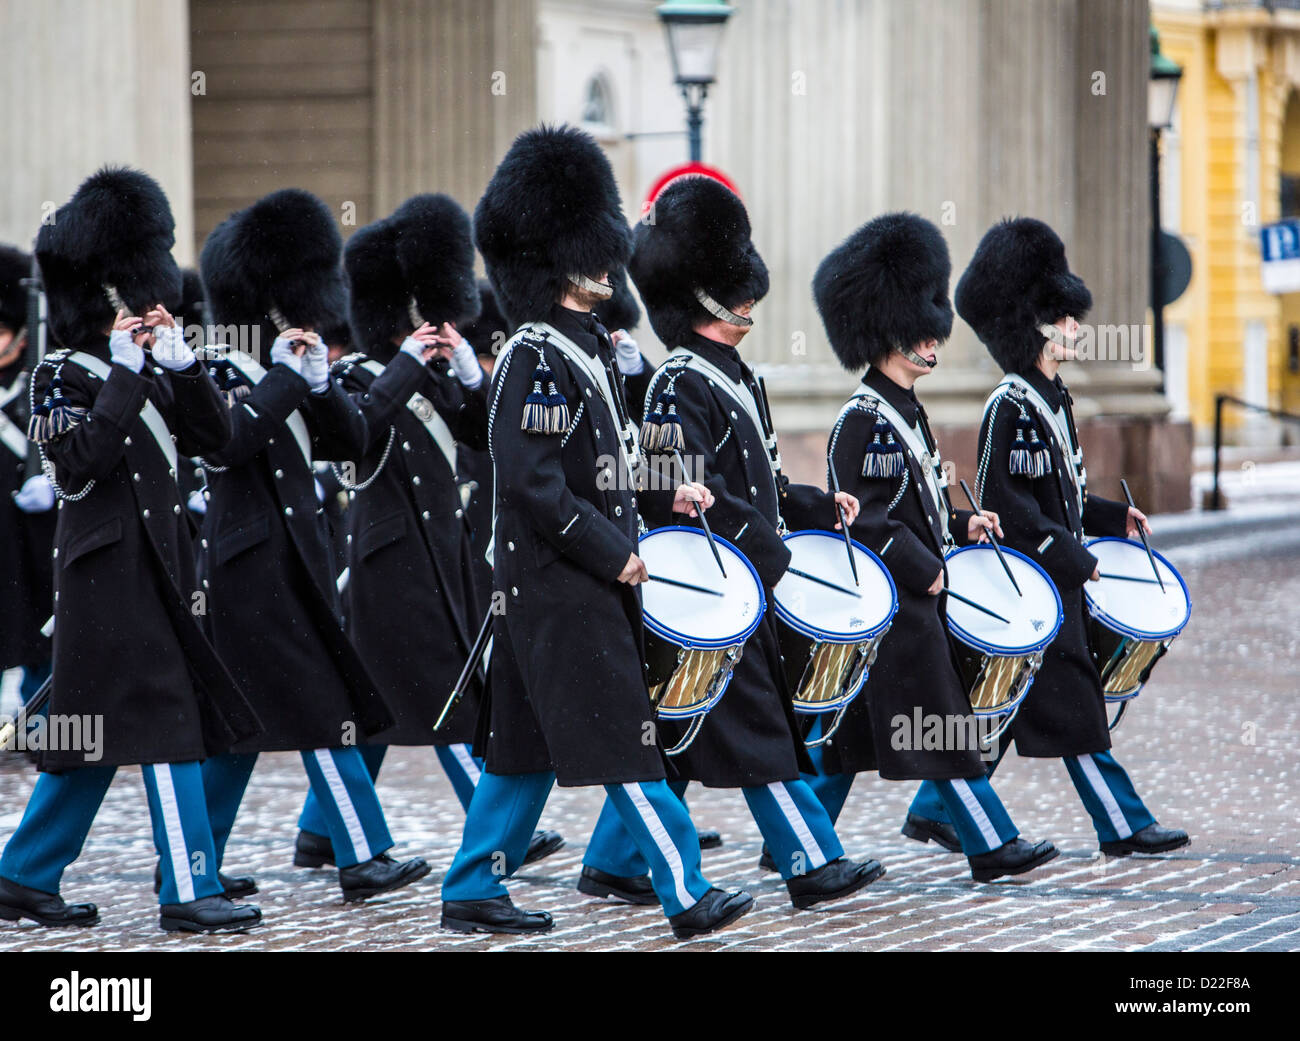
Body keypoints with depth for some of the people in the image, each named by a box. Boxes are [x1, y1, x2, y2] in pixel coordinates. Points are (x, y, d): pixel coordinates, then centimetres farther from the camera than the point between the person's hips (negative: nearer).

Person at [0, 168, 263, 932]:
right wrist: (127, 370, -19)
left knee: (97, 733, 11)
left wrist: (180, 359, -4)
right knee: (168, 724, -11)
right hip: (110, 575, -8)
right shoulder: (64, 377, -7)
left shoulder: (155, 373, 15)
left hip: (156, 573, 8)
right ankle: (191, 891, -10)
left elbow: (216, 436, 6)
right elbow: (83, 457, -22)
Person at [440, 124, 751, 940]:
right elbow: (533, 484, -21)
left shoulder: (589, 348, 15)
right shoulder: (536, 357, -15)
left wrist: (665, 499, 9)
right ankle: (686, 896, -7)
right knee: (622, 741, -8)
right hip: (560, 587, -10)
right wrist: (615, 554, -18)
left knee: (531, 745, 12)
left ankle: (473, 892, 18)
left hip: (587, 583, 10)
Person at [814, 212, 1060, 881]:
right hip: (892, 601, -10)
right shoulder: (865, 419, -16)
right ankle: (992, 847, -2)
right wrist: (923, 569, -18)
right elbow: (863, 517, -20)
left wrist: (959, 525, 12)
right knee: (942, 721, -5)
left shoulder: (903, 412, 16)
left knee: (854, 725, 11)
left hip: (912, 598, 10)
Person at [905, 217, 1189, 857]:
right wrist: (1072, 558, -21)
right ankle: (1122, 826, -4)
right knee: (1070, 701, -6)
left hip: (1053, 578, 10)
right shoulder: (1010, 408, -16)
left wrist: (1114, 516, 14)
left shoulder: (1051, 398, 14)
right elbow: (1004, 504, -21)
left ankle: (936, 807, 22)